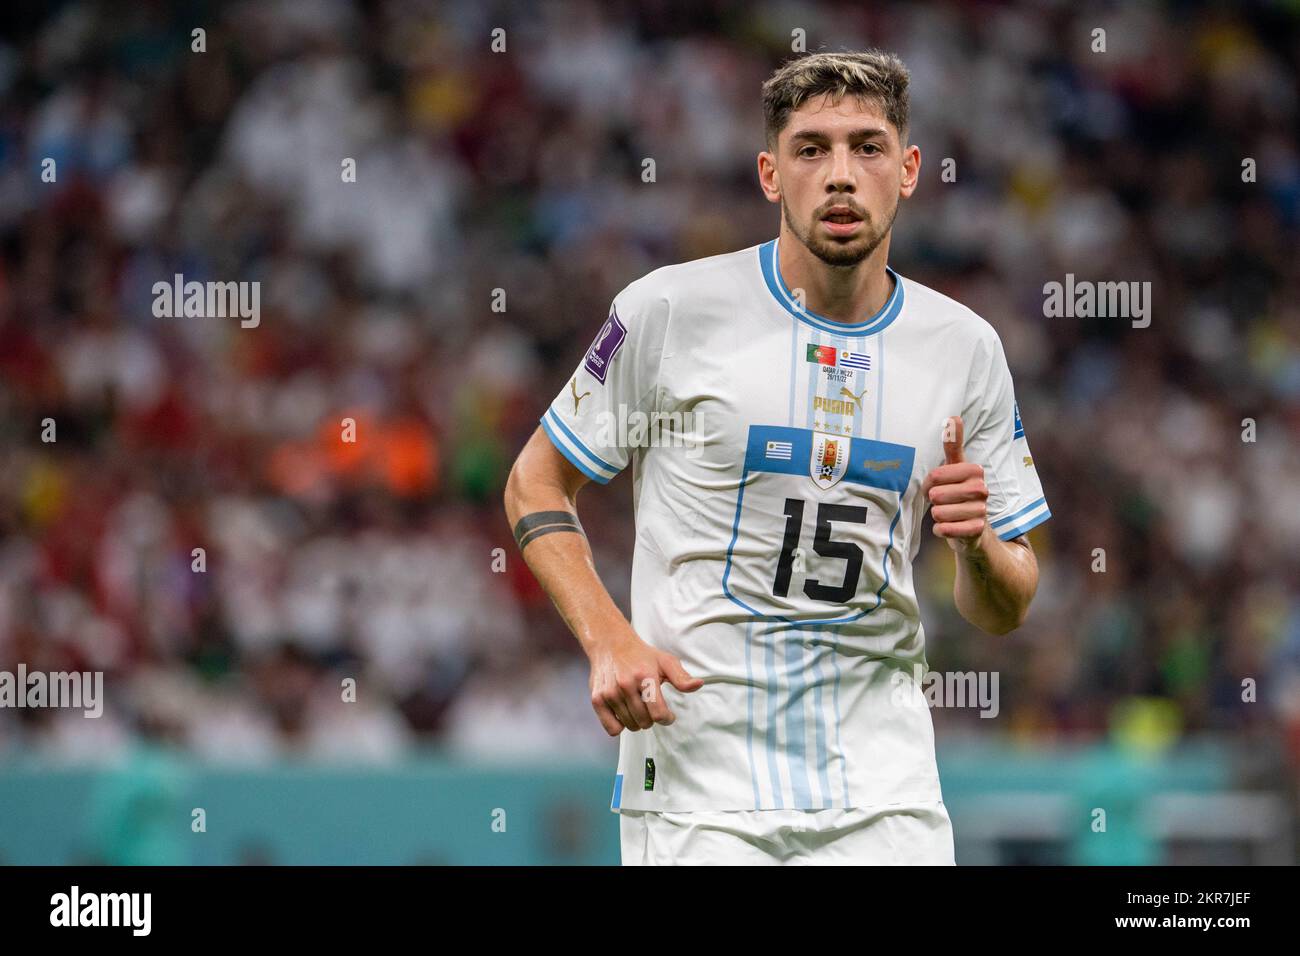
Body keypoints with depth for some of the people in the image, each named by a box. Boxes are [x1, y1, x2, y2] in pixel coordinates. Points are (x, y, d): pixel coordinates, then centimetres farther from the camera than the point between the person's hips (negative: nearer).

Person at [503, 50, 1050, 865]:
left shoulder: (965, 347, 6)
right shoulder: (672, 310, -3)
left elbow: (1004, 613, 11)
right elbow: (535, 484, 4)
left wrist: (978, 546, -12)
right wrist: (609, 640, -11)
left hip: (886, 798, 3)